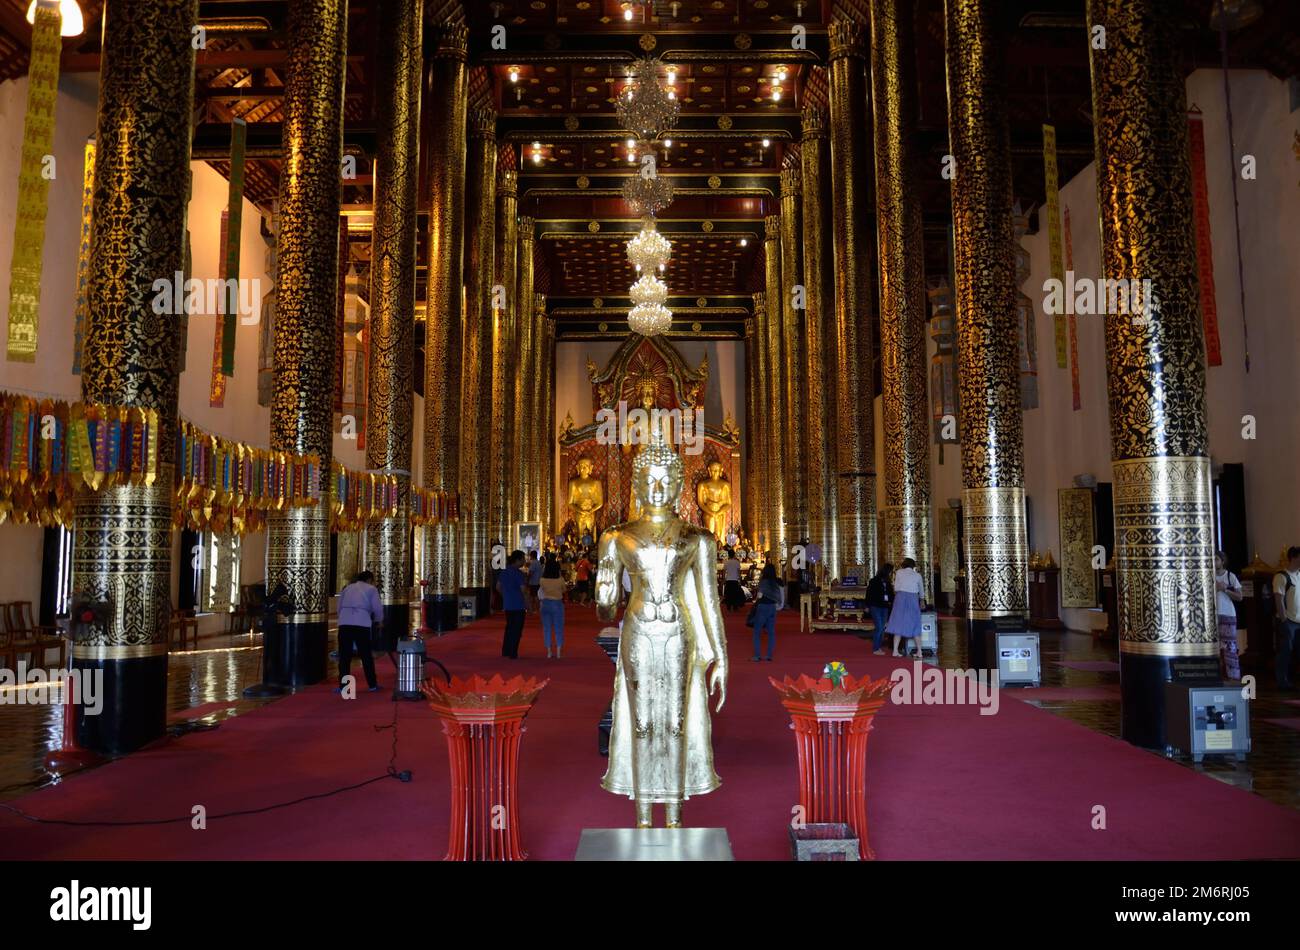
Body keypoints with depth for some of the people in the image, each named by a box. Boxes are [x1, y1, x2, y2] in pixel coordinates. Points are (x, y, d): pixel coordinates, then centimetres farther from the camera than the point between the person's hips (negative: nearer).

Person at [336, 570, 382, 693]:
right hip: (362, 624, -3)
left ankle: (343, 686, 6)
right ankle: (372, 684, 14)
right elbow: (377, 608, 5)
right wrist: (379, 620, 23)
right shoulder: (371, 589, 13)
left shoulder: (347, 588, 24)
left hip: (344, 623, 3)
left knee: (344, 656, 7)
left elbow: (339, 607, 20)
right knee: (366, 655, 8)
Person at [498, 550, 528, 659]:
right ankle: (513, 653, 5)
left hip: (507, 604, 7)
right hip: (518, 605, -7)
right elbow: (523, 590, -19)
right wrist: (527, 603, -9)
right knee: (517, 629, 3)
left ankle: (505, 651, 23)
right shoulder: (519, 573, -17)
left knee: (509, 627, 19)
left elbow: (498, 587, 14)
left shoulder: (504, 571, 6)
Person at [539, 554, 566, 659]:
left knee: (547, 628, 10)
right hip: (558, 603, -1)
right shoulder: (560, 580, -12)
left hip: (545, 603, 1)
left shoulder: (543, 580, -9)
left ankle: (549, 652, 12)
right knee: (558, 628, 8)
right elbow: (564, 591, 3)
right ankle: (558, 652, 8)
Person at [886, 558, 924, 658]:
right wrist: (920, 601, 40)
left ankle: (895, 651, -2)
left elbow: (896, 588, 4)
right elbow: (921, 591, 22)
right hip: (913, 599, 1)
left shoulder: (899, 572, 8)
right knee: (915, 625, 7)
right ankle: (919, 651, 6)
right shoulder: (917, 575, 11)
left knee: (899, 624, 2)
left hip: (901, 598, -1)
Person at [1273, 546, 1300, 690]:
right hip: (1287, 621, -7)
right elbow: (1279, 600, -14)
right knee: (1285, 651, 0)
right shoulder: (1281, 576, -11)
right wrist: (1284, 619, -16)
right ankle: (1283, 682, 7)